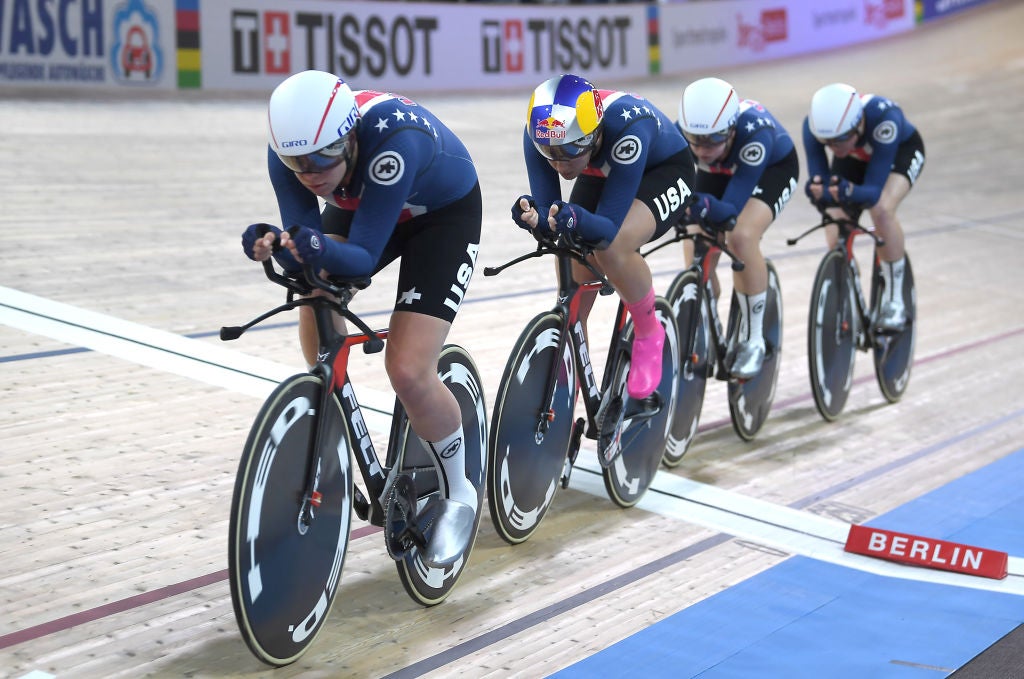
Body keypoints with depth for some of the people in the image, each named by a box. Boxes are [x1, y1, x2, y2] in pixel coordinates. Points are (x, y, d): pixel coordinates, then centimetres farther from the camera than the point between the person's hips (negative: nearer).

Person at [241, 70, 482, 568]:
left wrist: (325, 251, -58)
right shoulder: (289, 150, -26)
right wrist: (277, 248, -43)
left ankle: (458, 495, 6)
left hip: (444, 213, -6)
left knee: (408, 372, -19)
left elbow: (363, 256, -37)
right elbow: (303, 239, -22)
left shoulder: (393, 140, -41)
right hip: (359, 205, 6)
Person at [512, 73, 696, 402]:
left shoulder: (626, 126, -42)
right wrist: (535, 217, -49)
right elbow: (547, 208, -26)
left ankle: (649, 333, -6)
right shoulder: (540, 133, -30)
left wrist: (577, 219, -61)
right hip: (600, 175, 5)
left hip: (663, 171, -5)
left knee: (611, 247, -33)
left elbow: (609, 227, -40)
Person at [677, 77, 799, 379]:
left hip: (773, 166, -4)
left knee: (741, 237, -30)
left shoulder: (755, 131, -42)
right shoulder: (683, 131, -32)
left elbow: (731, 210, -42)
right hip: (719, 171, 4)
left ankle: (753, 340, -14)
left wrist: (700, 203, -61)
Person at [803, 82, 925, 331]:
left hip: (901, 150, -3)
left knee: (882, 210, -33)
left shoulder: (883, 119, -43)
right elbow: (817, 178, -31)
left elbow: (873, 191, -42)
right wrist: (820, 193, -54)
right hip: (854, 159, 3)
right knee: (836, 244, -11)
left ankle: (894, 298, -17)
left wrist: (849, 192, -63)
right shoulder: (815, 125, -34)